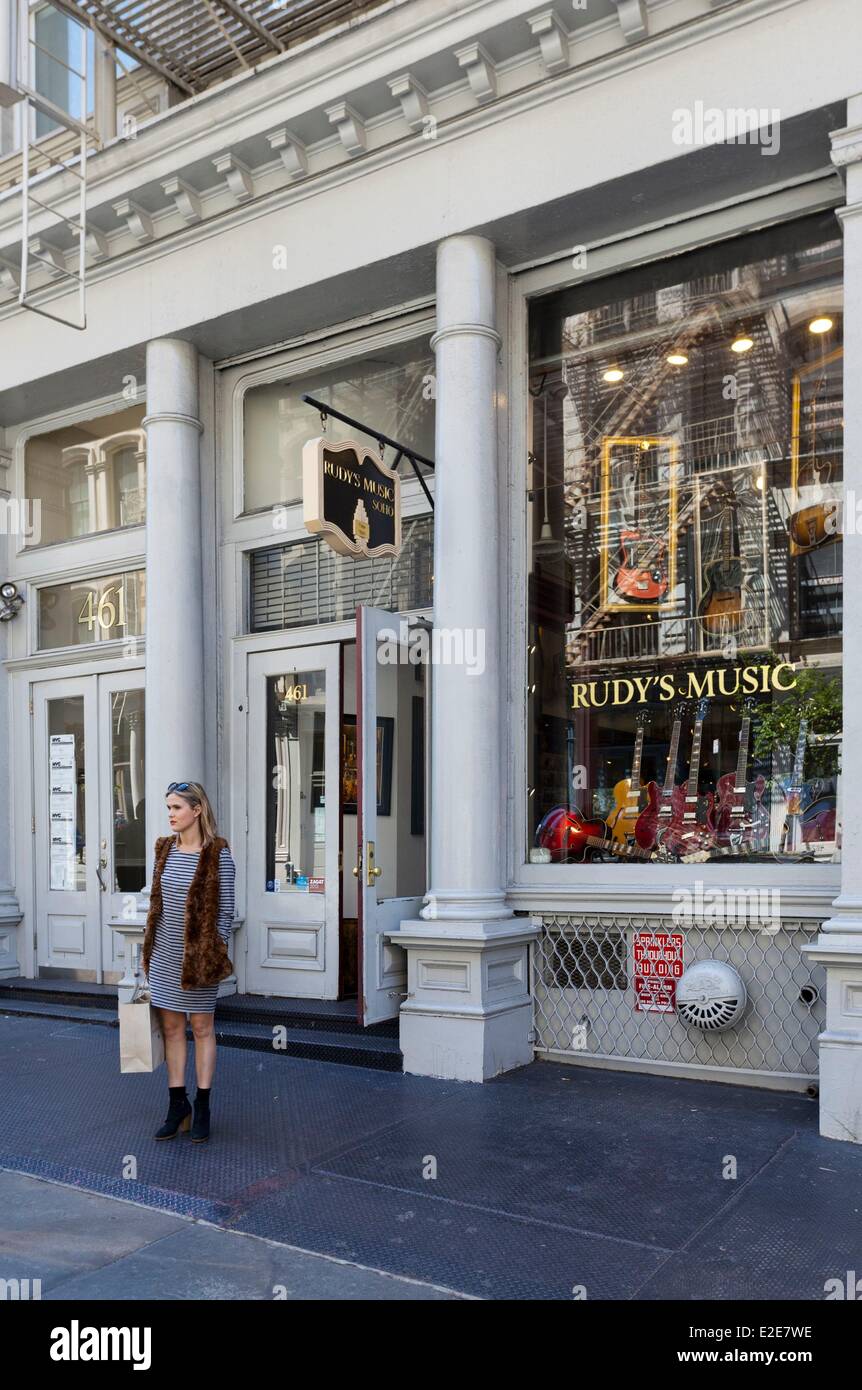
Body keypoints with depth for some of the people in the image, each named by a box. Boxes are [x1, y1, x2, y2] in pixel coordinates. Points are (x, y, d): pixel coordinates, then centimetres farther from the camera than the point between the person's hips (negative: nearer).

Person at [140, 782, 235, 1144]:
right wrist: (150, 947, 10)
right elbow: (156, 902, 11)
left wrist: (215, 952, -11)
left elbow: (225, 910, -8)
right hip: (165, 952, 5)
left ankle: (202, 1108, 16)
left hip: (198, 952, -5)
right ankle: (178, 1104, 20)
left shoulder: (218, 854, -10)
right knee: (170, 1026, 9)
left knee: (201, 1027, 6)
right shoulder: (164, 849, 6)